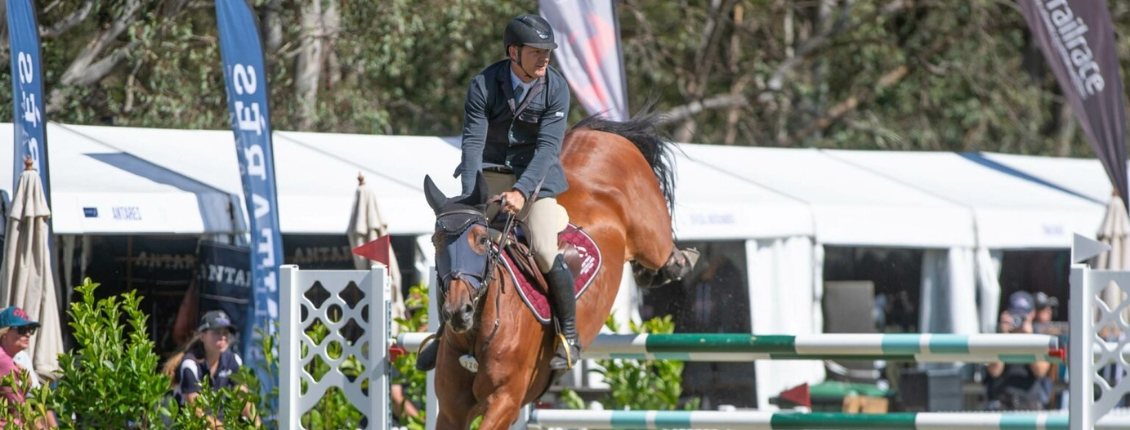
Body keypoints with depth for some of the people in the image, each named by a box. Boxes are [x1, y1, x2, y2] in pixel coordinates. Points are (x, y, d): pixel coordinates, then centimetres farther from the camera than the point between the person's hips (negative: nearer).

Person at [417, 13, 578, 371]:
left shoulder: (556, 89, -13)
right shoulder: (483, 85, -12)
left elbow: (548, 147, -19)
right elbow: (472, 142, -17)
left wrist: (522, 191, -34)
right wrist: (469, 200, -29)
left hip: (536, 178, -2)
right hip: (489, 176, 2)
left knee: (544, 251, -19)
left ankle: (569, 336, -2)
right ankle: (445, 331, 18)